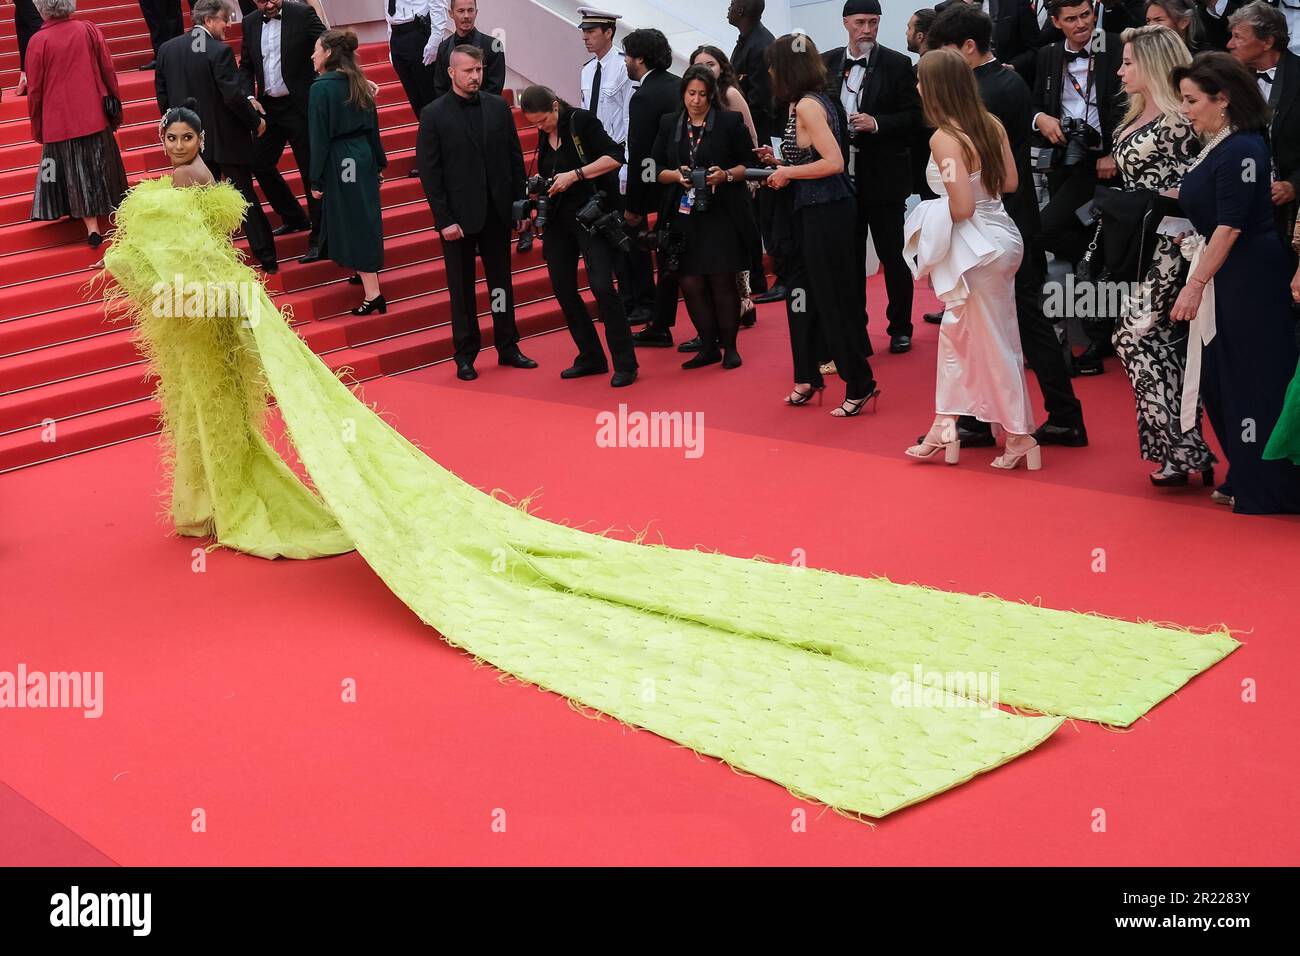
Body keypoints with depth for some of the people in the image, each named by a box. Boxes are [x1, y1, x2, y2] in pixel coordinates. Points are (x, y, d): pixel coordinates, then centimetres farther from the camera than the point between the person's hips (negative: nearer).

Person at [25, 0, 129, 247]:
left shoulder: (38, 42, -10)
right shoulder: (89, 30, -5)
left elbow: (34, 90, -4)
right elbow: (109, 71, 0)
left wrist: (37, 127, 8)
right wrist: (115, 108, 13)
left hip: (58, 120, -2)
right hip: (94, 115, 2)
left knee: (76, 175, 7)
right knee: (100, 168, 16)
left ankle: (92, 227, 3)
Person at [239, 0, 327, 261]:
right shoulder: (250, 23, 6)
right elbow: (246, 66, 14)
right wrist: (250, 97, -3)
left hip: (301, 105, -6)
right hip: (268, 107, 6)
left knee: (311, 171, -2)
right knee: (260, 164, 11)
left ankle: (318, 237, 8)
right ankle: (295, 218, 30)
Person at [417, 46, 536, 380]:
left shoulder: (498, 107, 4)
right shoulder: (434, 115, -6)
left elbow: (515, 158, 8)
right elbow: (429, 172, -8)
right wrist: (444, 220, -12)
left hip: (497, 212, 3)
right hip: (459, 216, -3)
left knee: (501, 281, 11)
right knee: (462, 287, 6)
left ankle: (507, 347, 21)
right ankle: (465, 355, 14)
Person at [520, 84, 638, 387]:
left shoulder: (582, 121, -9)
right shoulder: (544, 136, 11)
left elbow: (615, 157, -17)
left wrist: (574, 175, -21)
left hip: (593, 215, -8)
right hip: (559, 220, 8)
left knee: (601, 286, -16)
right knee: (563, 289, 6)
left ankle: (625, 364, -7)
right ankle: (591, 358, 18)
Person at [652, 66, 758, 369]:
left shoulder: (730, 122, 0)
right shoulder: (669, 125, 10)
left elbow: (749, 164, 1)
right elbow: (658, 170, 10)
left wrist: (726, 175, -16)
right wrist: (677, 175, -10)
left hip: (722, 215, -3)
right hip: (683, 216, 3)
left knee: (722, 281, -2)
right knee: (690, 283, 0)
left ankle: (729, 347, 12)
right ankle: (708, 347, 14)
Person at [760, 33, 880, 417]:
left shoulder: (807, 105, -17)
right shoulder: (812, 100, 11)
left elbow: (834, 162, -23)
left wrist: (787, 172, -14)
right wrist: (780, 161, 8)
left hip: (826, 212, -10)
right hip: (813, 211, 10)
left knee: (833, 298, -2)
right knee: (802, 292, 15)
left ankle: (860, 384, 8)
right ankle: (808, 378, 25)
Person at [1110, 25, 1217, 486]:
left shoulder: (1177, 122, -15)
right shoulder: (1138, 116, 12)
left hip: (1166, 247, -9)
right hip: (1140, 245, 9)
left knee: (1136, 334, -9)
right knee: (1165, 343, 10)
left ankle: (1182, 449, -5)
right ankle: (1185, 451, 16)